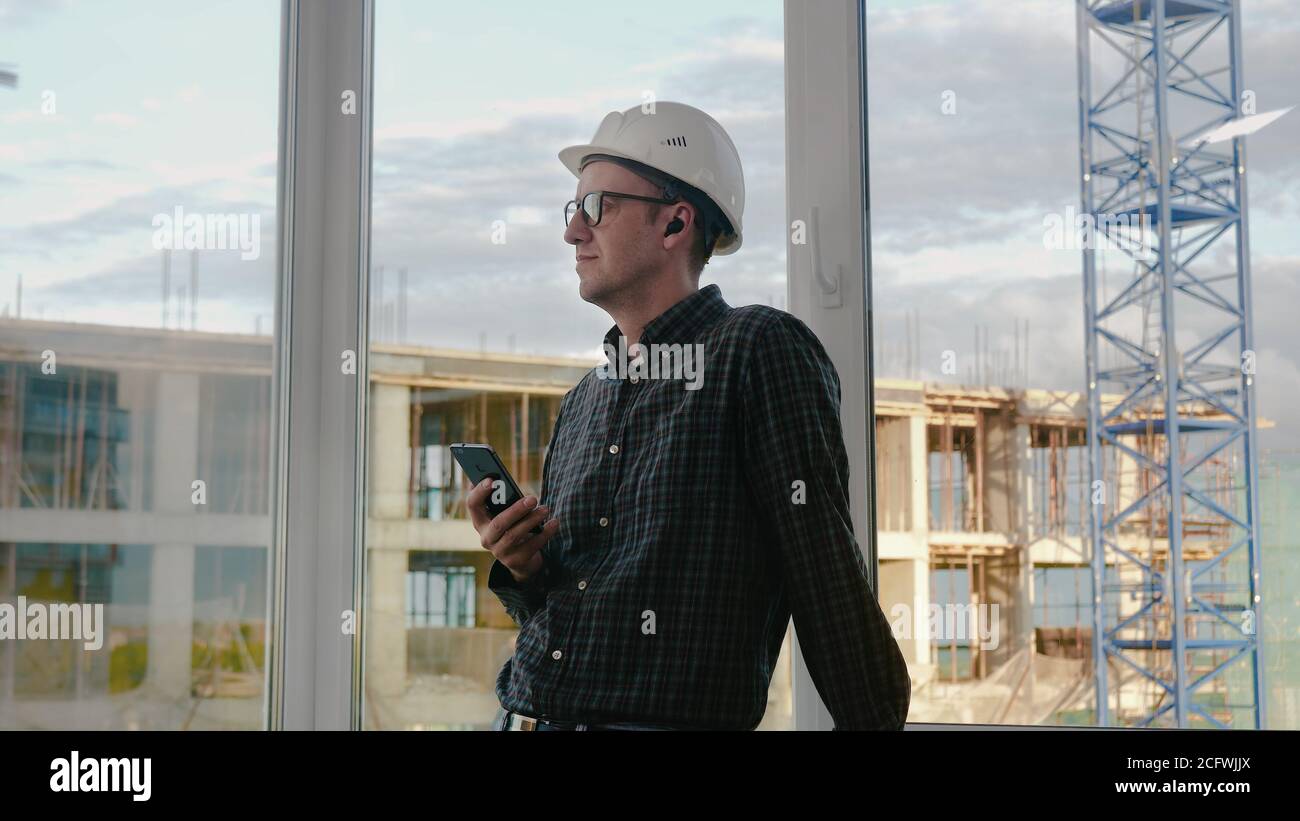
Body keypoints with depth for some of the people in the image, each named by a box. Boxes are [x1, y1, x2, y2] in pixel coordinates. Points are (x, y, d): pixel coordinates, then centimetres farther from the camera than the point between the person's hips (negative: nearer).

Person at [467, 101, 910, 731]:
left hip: (670, 717, -6)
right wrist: (521, 572, 4)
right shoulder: (580, 404, 18)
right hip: (523, 713, 6)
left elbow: (825, 578, -6)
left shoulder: (760, 350, -2)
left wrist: (872, 719, -8)